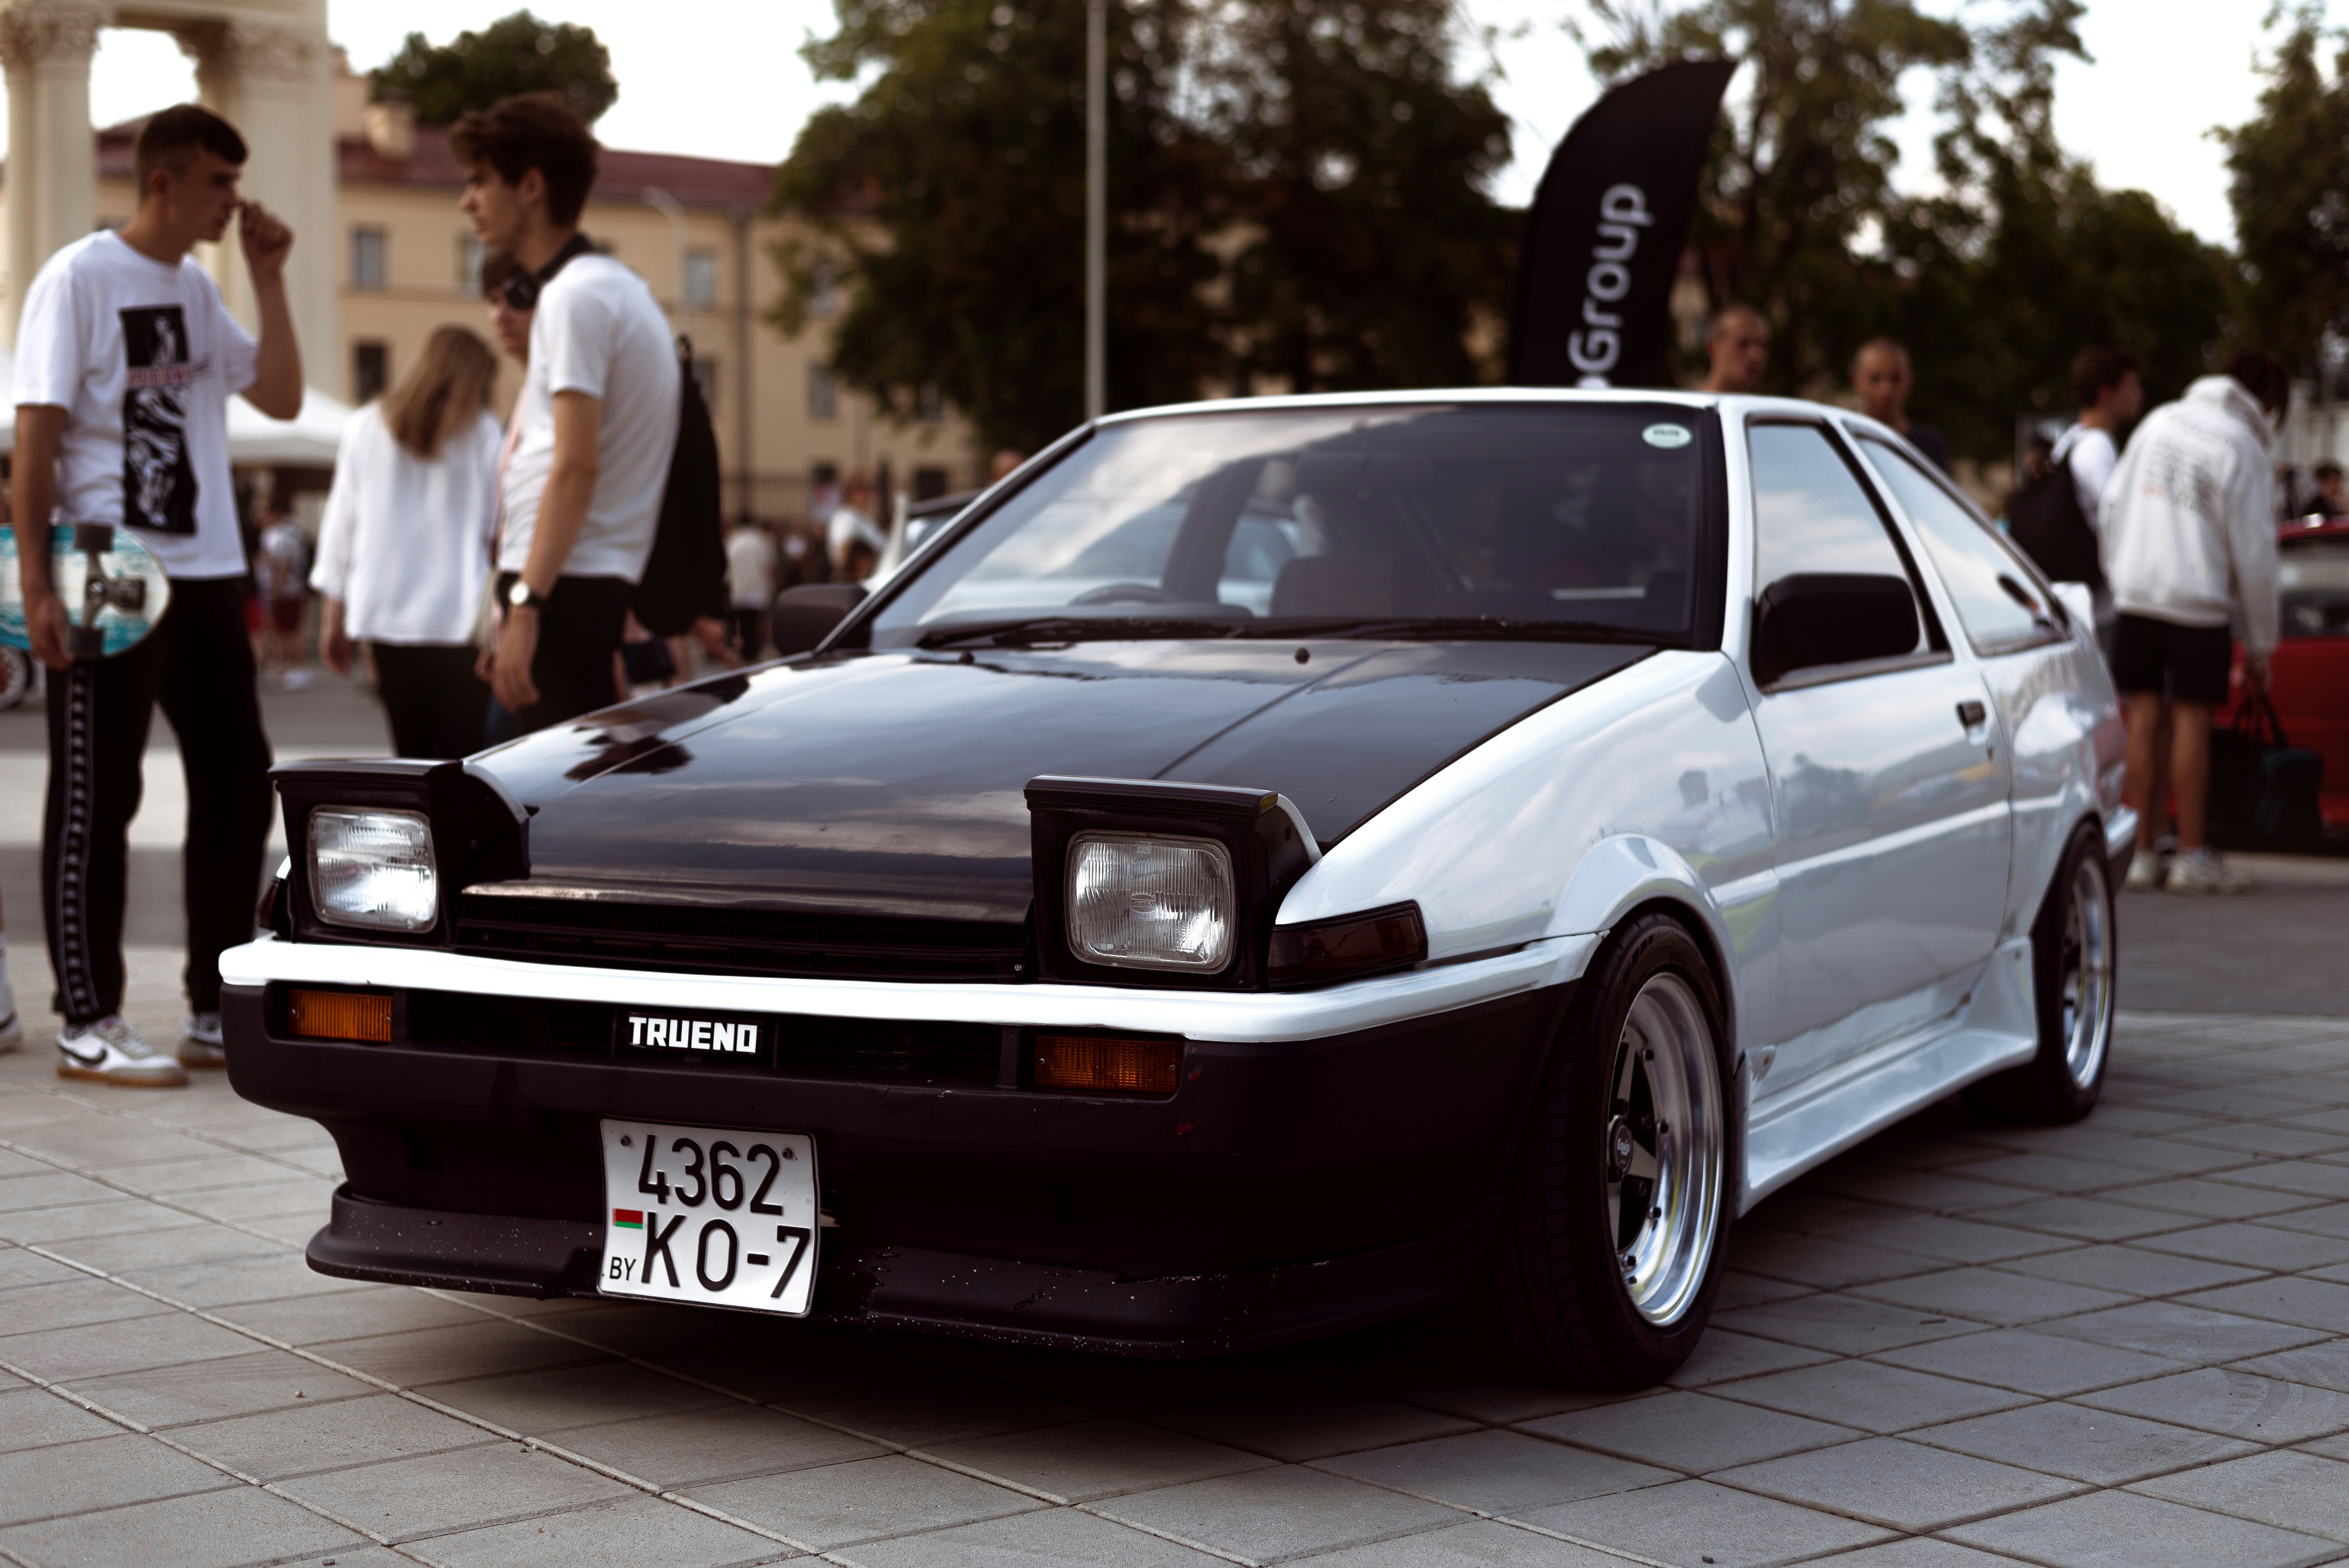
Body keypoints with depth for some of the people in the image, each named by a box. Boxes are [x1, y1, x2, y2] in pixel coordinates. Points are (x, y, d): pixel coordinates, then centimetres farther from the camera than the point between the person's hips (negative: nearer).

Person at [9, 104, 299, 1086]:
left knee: (236, 786, 10)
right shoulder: (79, 278, -7)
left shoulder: (197, 288, 14)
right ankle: (88, 1026, 7)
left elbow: (281, 398, 11)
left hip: (206, 575, 8)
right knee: (94, 804, 0)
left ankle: (219, 1012, 20)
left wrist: (268, 277, 5)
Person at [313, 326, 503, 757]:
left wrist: (335, 616, 15)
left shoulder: (365, 428, 8)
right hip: (459, 619, -3)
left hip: (386, 615, 3)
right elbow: (500, 526, 3)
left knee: (413, 755, 9)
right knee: (460, 758, -4)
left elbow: (341, 523, 10)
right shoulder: (483, 434, 0)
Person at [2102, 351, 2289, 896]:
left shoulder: (2159, 421, 8)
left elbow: (2113, 502, 9)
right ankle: (2192, 856, 4)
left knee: (2143, 717, 7)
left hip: (2136, 591, 5)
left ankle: (2141, 853, 9)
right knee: (2191, 719, 0)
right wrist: (2260, 646, 1)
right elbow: (2254, 556, -7)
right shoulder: (2244, 453, -8)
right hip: (2198, 601, -5)